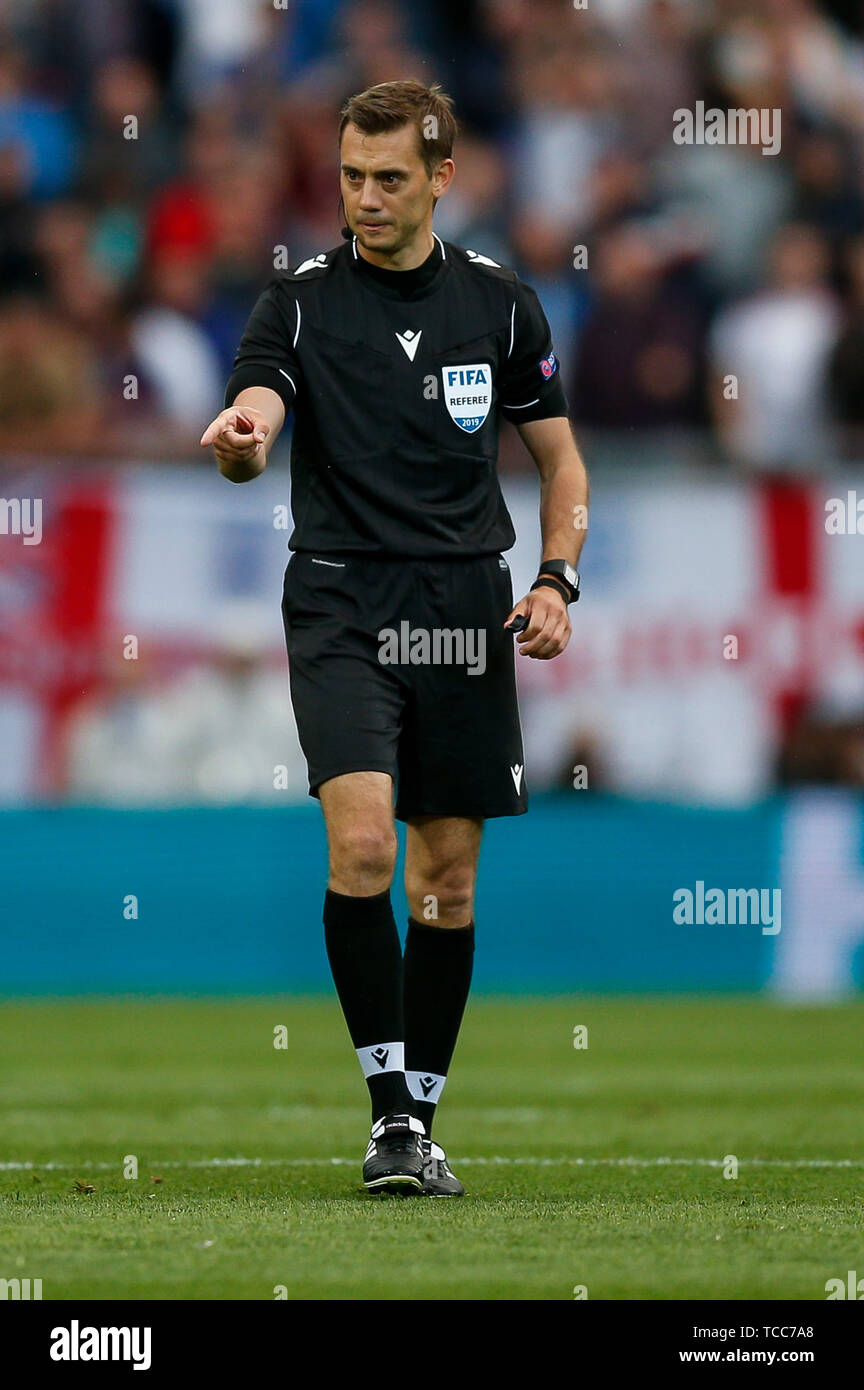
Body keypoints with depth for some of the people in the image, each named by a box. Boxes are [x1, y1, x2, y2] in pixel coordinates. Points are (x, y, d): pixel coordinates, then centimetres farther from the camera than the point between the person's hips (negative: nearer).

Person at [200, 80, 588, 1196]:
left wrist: (556, 581, -1)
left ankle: (421, 1121, 18)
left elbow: (559, 460, 14)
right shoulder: (301, 301, 0)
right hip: (341, 610, -3)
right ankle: (389, 1111, -14)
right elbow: (250, 431, -14)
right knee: (362, 842, -20)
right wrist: (237, 439, -38)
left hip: (464, 615, 3)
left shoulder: (501, 304, 7)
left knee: (448, 878, 6)